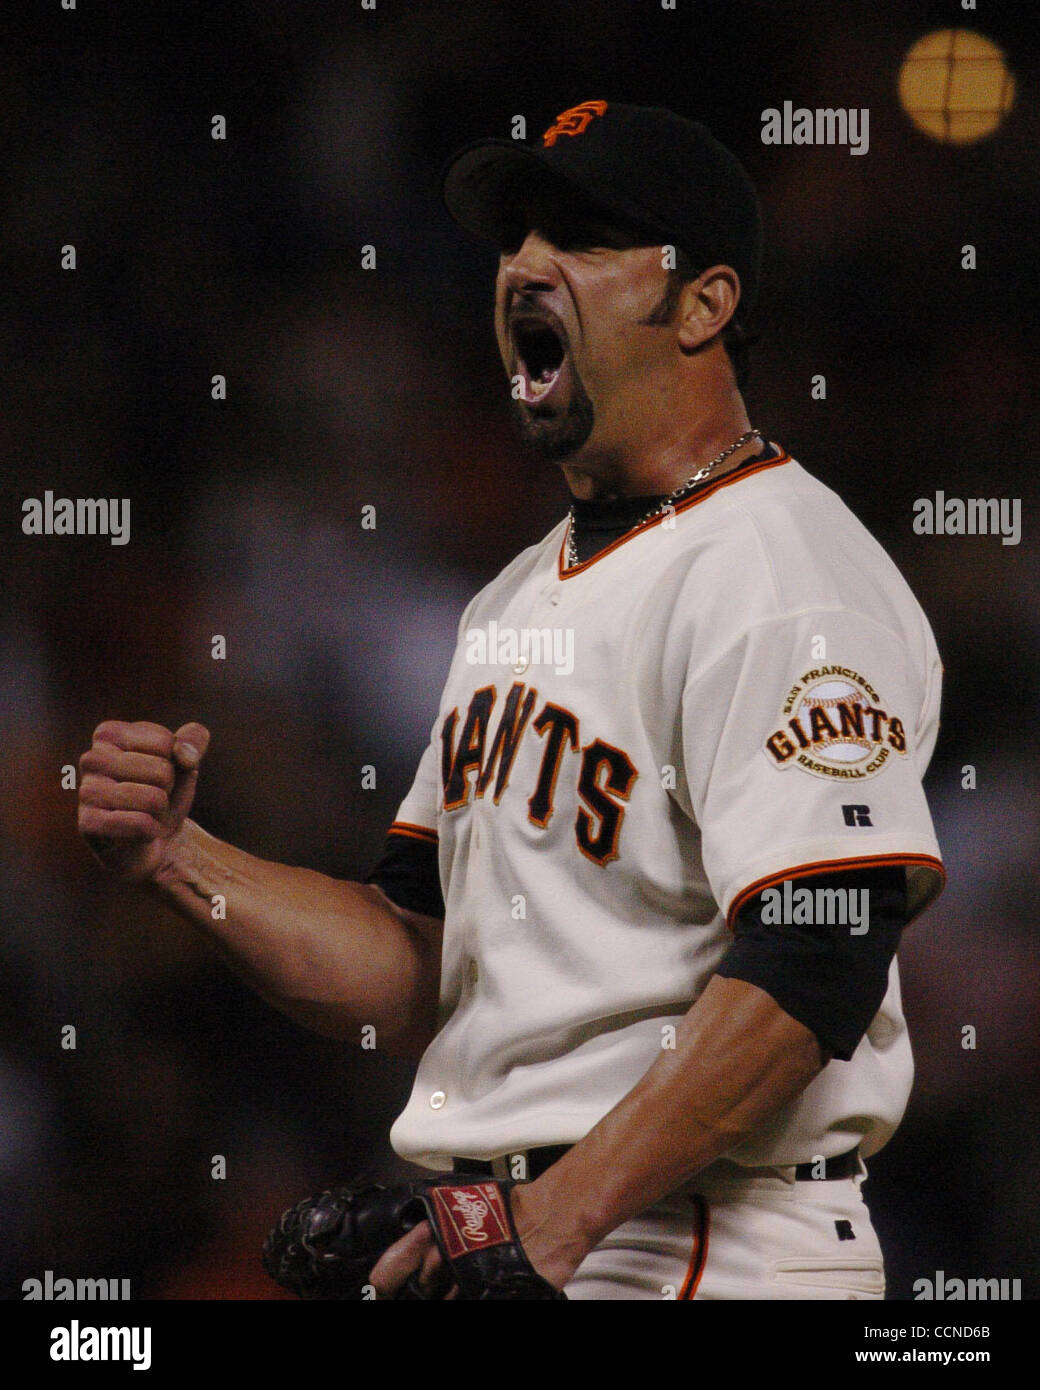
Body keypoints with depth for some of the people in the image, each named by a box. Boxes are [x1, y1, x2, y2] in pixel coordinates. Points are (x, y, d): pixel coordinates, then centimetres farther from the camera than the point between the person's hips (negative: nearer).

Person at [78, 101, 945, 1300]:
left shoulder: (785, 580, -11)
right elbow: (418, 972, 16)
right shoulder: (515, 602, 18)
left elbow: (816, 961, -22)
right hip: (482, 1250, 8)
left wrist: (556, 1219, -25)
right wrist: (178, 862, 1)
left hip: (693, 1254, -8)